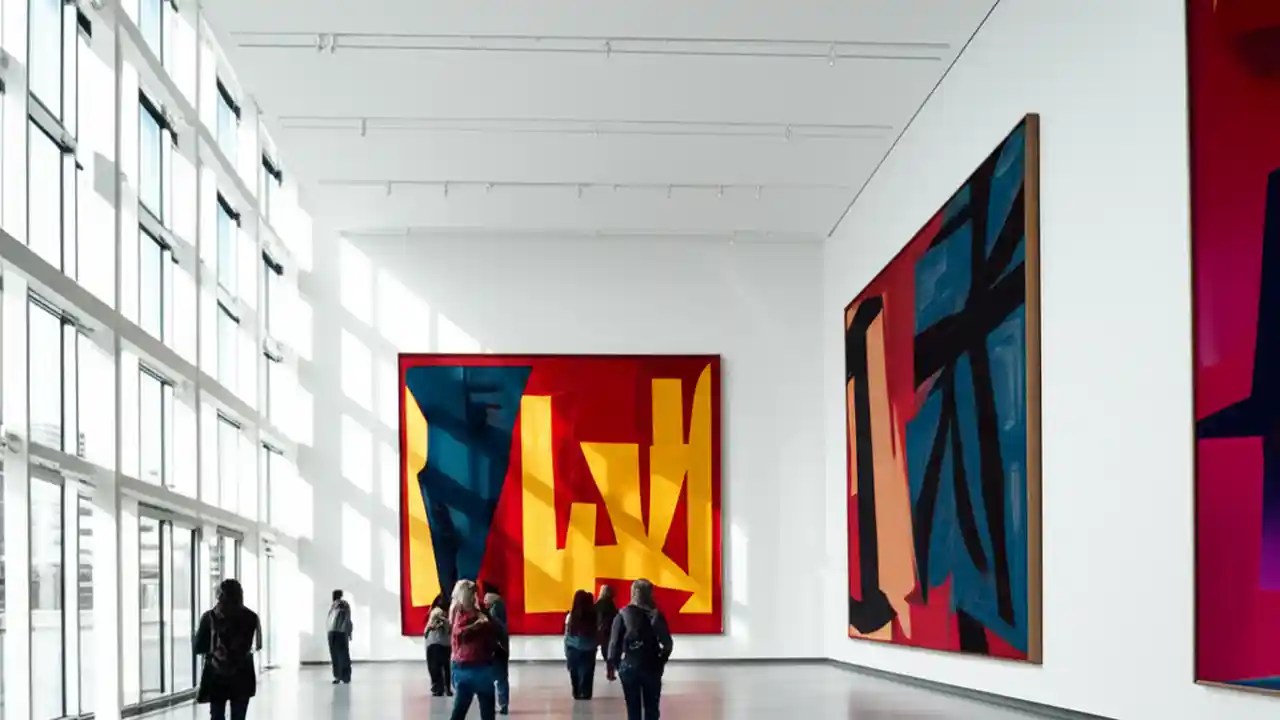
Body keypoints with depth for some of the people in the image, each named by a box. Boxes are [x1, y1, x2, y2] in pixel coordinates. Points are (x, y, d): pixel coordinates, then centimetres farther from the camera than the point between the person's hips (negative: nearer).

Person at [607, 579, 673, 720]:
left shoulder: (623, 614, -5)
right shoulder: (655, 615, -6)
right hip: (651, 667, 0)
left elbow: (615, 642, -8)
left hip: (628, 666, 0)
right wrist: (661, 661, 10)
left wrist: (614, 663, 4)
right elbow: (667, 643, -7)